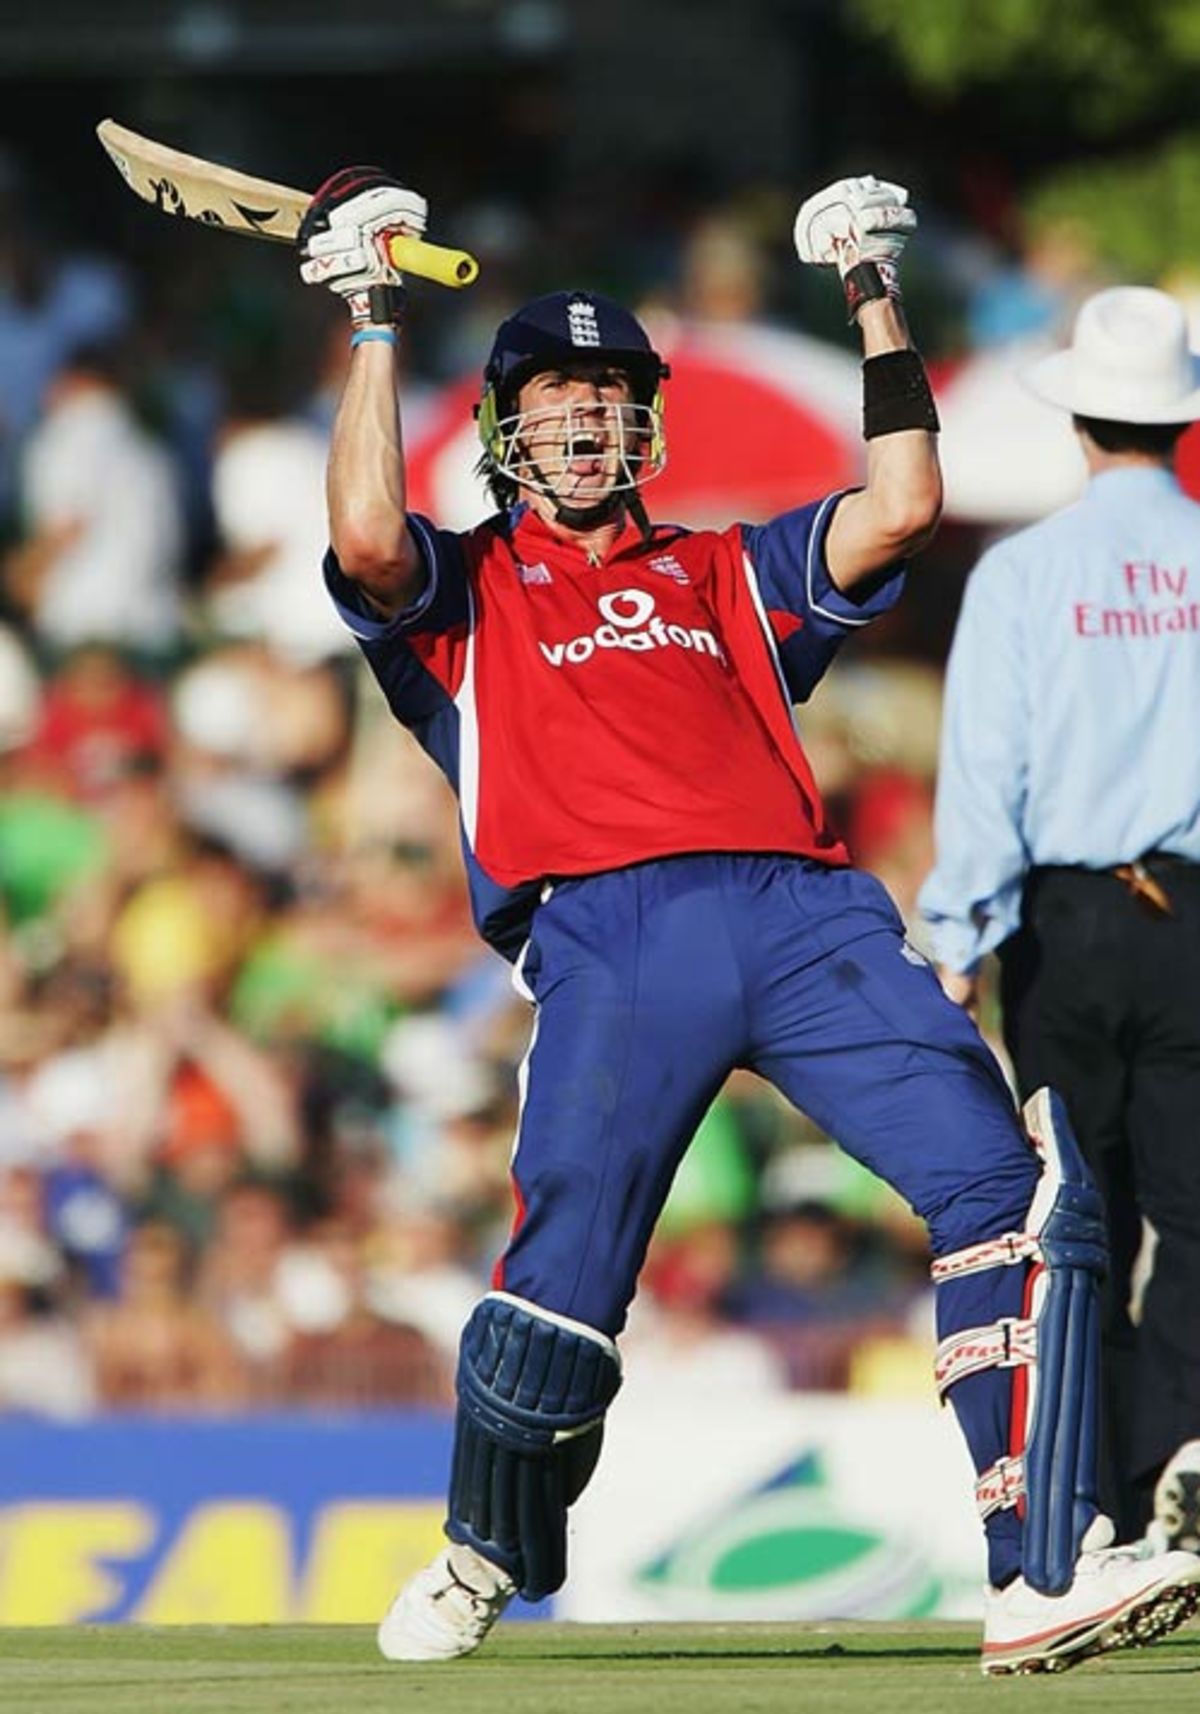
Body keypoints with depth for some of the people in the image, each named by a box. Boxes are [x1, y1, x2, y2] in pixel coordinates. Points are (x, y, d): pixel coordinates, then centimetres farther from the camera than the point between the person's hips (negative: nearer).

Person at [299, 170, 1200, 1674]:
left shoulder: (727, 574, 32)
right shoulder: (464, 591, 22)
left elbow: (900, 511, 22)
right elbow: (366, 538, 1)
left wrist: (877, 304, 24)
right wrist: (374, 323, 7)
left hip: (806, 912, 3)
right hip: (608, 929, -3)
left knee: (1005, 1183, -16)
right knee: (568, 1259, -13)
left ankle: (1043, 1575, -23)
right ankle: (486, 1560, 16)